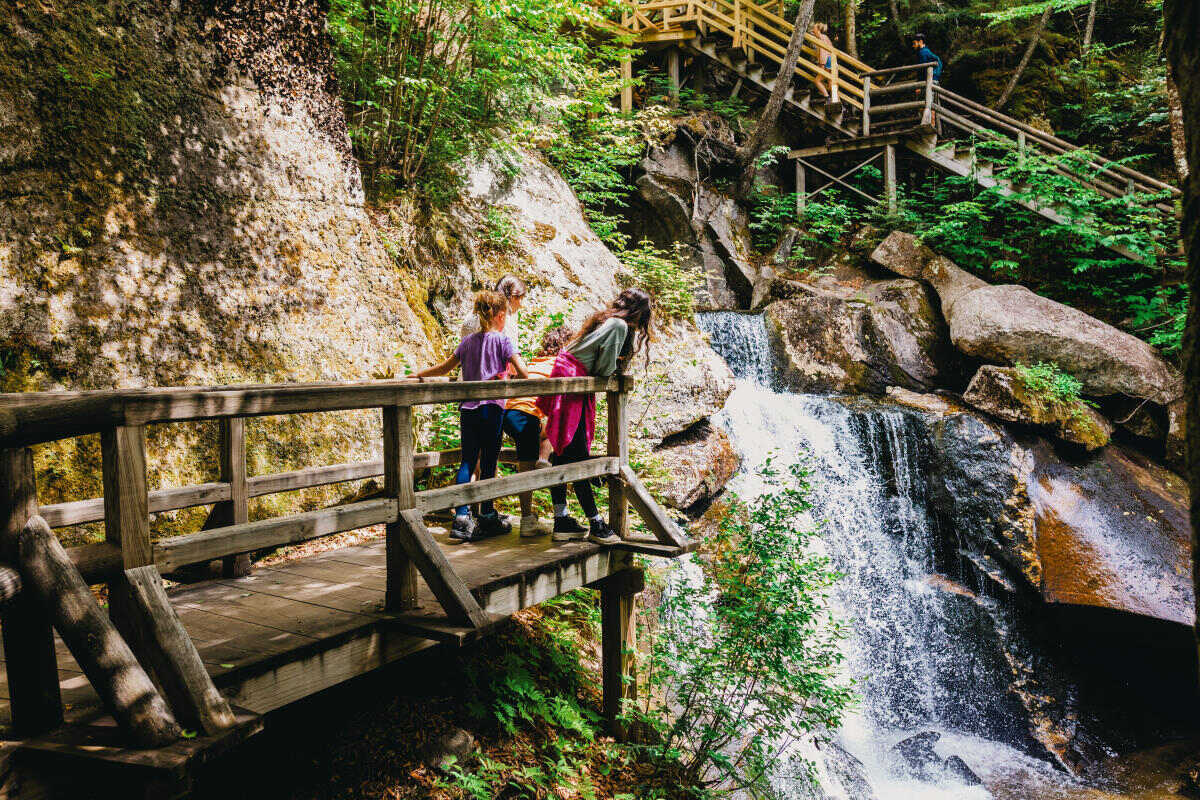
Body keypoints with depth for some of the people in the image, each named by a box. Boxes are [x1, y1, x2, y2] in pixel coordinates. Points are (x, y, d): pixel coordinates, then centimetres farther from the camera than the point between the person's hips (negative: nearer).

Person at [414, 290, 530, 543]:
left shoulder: (468, 341, 10)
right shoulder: (502, 340, -4)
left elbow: (445, 368, 18)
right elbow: (523, 373, -11)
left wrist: (419, 375, 34)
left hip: (468, 407, 4)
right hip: (492, 408, -4)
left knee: (467, 462, 4)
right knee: (488, 463, 4)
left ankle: (462, 517, -5)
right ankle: (487, 517, 14)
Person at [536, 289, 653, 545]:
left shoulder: (604, 318, 19)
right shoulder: (619, 326, -10)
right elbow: (605, 368, -11)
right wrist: (608, 373, 8)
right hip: (572, 382, -10)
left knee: (563, 454, 9)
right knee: (578, 458, -6)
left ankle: (561, 522, 14)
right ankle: (596, 524, -2)